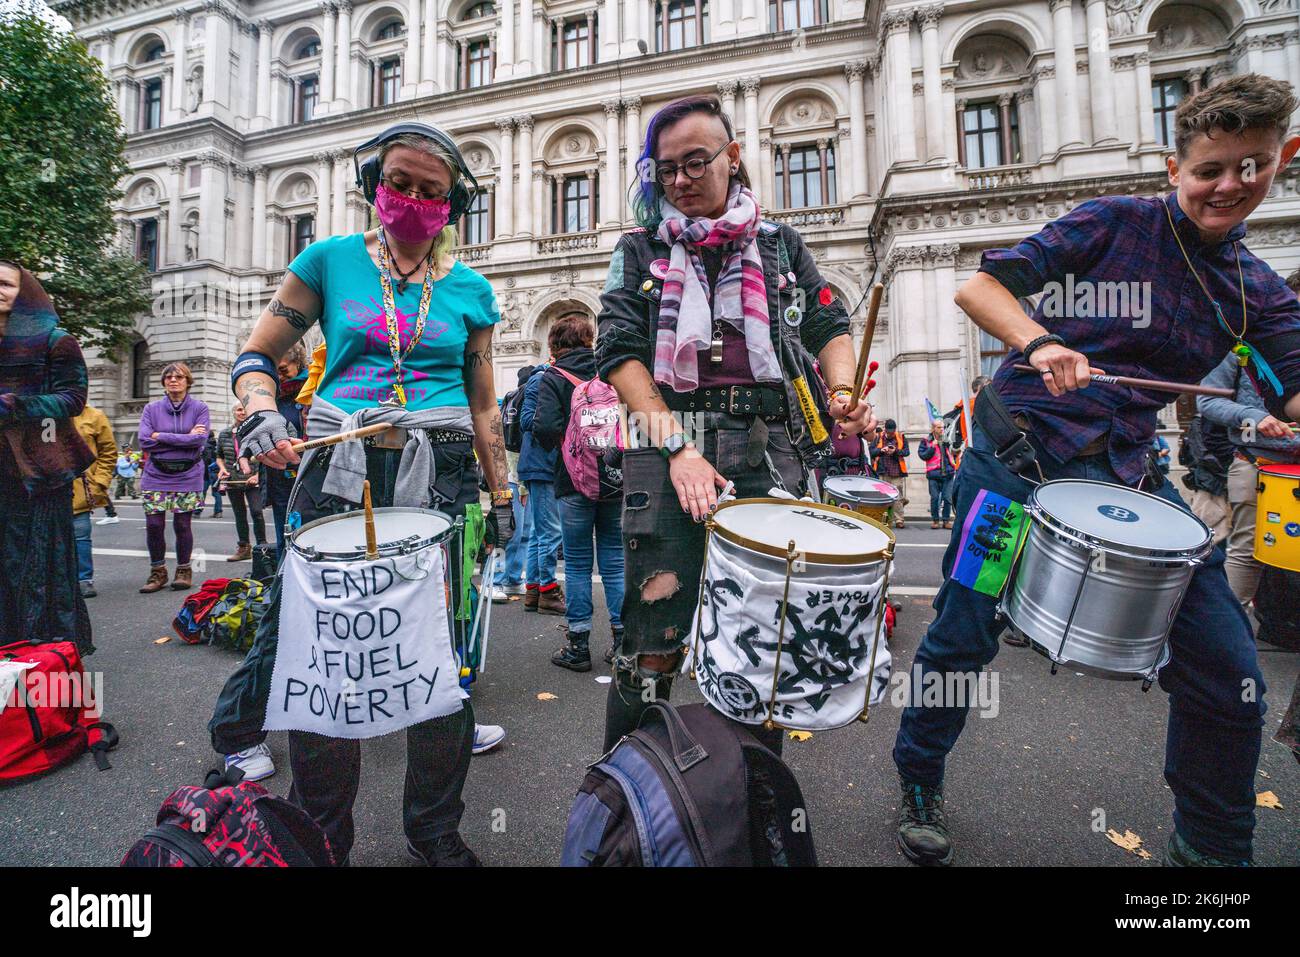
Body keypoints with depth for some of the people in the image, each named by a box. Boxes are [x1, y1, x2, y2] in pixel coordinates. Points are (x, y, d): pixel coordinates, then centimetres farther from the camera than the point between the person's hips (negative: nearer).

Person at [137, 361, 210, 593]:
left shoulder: (199, 408, 1)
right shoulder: (152, 408, 7)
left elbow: (200, 439, -13)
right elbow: (144, 440, -6)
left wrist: (162, 437, -8)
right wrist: (185, 438, -10)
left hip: (188, 476, -2)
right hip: (156, 475, 2)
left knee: (182, 524, 4)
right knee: (154, 525, 0)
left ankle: (184, 570, 20)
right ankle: (157, 571, 17)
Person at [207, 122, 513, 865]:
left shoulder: (471, 291, 11)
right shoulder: (331, 261, 10)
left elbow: (483, 404, 12)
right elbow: (257, 355, 11)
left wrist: (501, 496, 9)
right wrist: (262, 411, -11)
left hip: (439, 477, 0)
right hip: (338, 471, 1)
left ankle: (437, 832, 25)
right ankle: (322, 836, 29)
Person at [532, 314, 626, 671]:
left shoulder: (553, 378, -3)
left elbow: (545, 429, -15)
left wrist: (554, 447, 5)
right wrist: (620, 454, 13)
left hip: (575, 484, -3)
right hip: (617, 481, 3)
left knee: (577, 564, 6)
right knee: (615, 560, 11)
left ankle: (578, 647, 13)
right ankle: (622, 640, 17)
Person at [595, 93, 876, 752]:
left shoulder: (780, 244, 20)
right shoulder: (639, 251, 13)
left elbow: (829, 327, 17)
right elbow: (619, 352, 0)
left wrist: (842, 390, -6)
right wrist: (677, 447, -13)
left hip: (769, 450, 2)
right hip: (667, 447, -2)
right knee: (653, 643, -4)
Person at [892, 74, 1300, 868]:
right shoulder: (1115, 222, 2)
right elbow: (980, 286, -6)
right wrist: (1038, 344, -23)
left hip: (1127, 474, 5)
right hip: (1019, 453, -4)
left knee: (1229, 678, 5)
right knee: (964, 636, 0)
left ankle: (1212, 849, 33)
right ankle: (920, 788, 27)